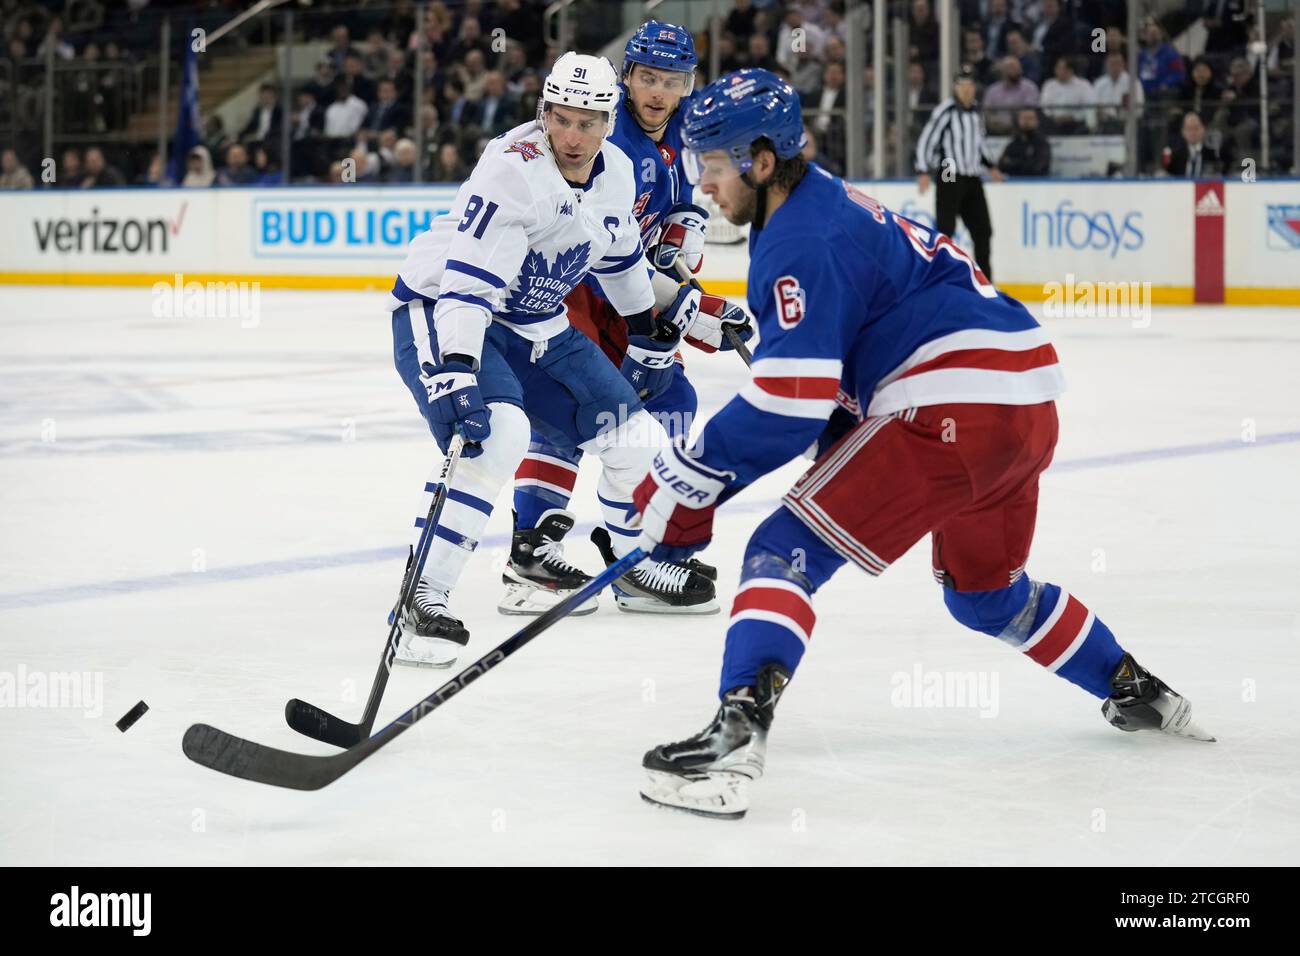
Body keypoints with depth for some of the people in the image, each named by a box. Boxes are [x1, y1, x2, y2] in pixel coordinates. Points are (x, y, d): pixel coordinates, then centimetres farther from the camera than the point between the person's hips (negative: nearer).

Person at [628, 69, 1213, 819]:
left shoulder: (804, 242, -11)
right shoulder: (829, 204, 20)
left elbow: (790, 407, -17)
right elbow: (814, 380, 25)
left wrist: (689, 478, -9)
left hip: (953, 410, -10)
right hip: (1027, 405, 10)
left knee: (787, 553, -12)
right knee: (987, 592, 31)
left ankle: (736, 739, -29)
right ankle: (1137, 692, 45)